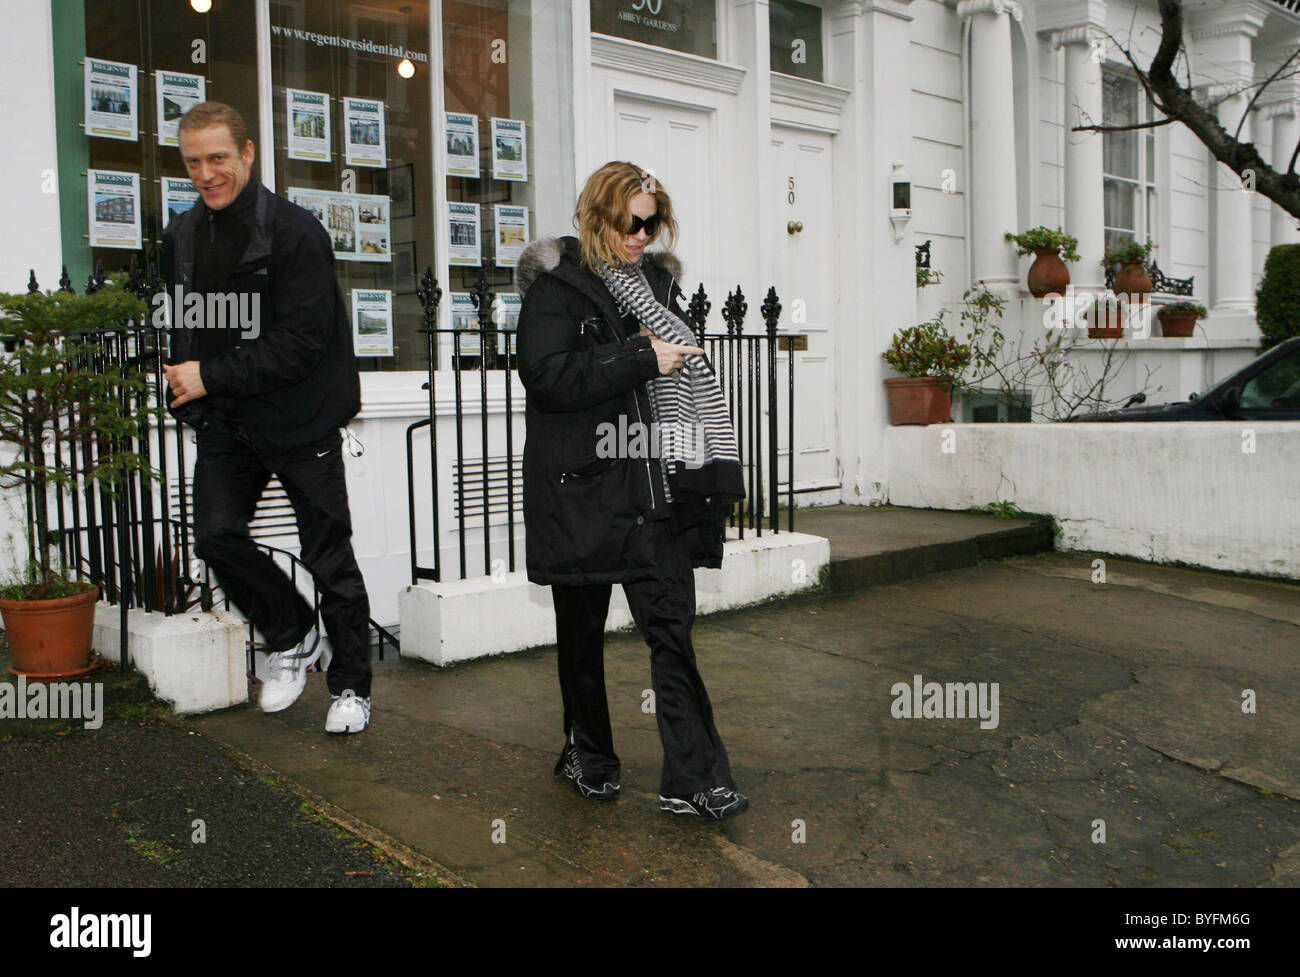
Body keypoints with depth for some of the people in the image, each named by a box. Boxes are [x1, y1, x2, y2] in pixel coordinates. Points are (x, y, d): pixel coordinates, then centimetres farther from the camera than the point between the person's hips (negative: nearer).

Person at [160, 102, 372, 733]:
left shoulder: (295, 232, -13)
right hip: (225, 421, 6)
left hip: (301, 421, -5)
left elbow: (303, 342, -19)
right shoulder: (181, 237, 9)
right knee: (215, 535, -8)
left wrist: (212, 377, -18)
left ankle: (351, 687, 18)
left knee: (329, 556, 2)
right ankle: (291, 636, 18)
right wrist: (187, 390, 6)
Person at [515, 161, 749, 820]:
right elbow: (547, 375, -18)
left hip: (656, 488, 4)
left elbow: (690, 377, 20)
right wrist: (643, 359, -16)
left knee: (672, 627, -1)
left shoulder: (656, 280, 14)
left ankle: (693, 779, 3)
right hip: (581, 489, -4)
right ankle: (587, 755, 30)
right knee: (582, 629, 11)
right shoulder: (556, 285, -3)